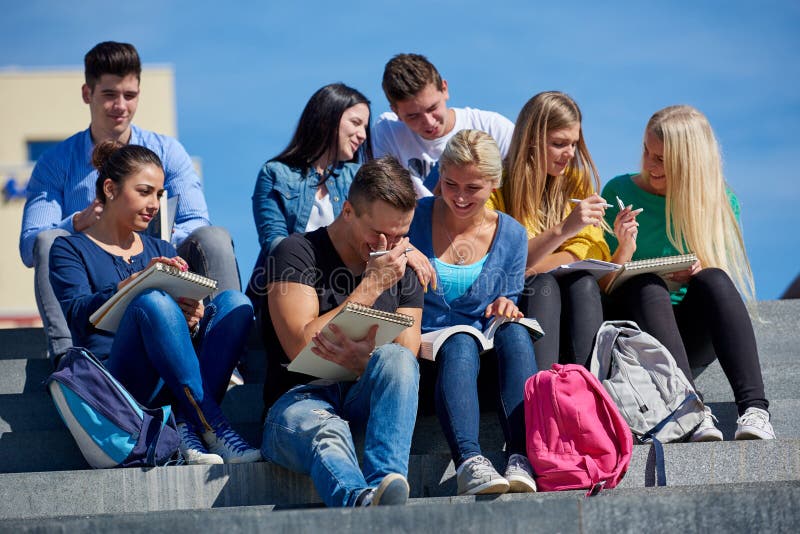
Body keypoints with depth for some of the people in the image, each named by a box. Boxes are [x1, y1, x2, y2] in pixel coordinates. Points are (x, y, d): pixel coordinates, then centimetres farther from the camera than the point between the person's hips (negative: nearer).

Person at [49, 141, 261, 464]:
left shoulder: (162, 251, 26)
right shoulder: (69, 249, 9)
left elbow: (189, 310, 15)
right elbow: (77, 315, -9)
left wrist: (190, 322, -11)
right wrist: (137, 283, -26)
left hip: (170, 383, 5)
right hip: (116, 375, -5)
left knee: (233, 302, -19)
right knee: (152, 301, -33)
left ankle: (189, 426, -33)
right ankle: (212, 428, -38)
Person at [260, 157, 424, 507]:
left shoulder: (403, 273, 16)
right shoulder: (298, 253, 1)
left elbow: (406, 362, 4)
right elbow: (301, 347, -12)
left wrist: (365, 362, -22)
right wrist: (372, 285, -9)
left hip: (365, 402, 4)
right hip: (298, 400, -4)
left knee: (395, 357, -30)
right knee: (326, 435, -41)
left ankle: (383, 480, -52)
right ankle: (361, 501, -76)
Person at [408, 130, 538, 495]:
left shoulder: (511, 236, 9)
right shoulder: (413, 219, 2)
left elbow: (507, 308, 13)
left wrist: (506, 308, -12)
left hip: (486, 349, 2)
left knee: (514, 333, -33)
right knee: (461, 343, -38)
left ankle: (522, 459, -48)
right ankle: (468, 463, -58)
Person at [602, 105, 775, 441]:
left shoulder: (721, 202, 8)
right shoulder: (620, 193, 5)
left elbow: (729, 283, 6)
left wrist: (702, 275, -17)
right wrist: (622, 252, -20)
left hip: (696, 336, 1)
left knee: (713, 280, -29)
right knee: (646, 285, -32)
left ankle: (753, 408, -46)